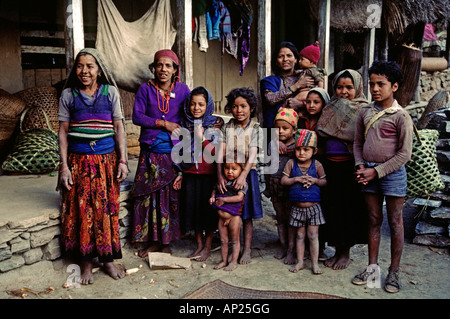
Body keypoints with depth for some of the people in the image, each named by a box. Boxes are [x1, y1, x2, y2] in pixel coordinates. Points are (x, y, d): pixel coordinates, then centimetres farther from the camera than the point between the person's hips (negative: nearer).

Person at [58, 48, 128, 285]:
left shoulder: (110, 92, 3)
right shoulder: (68, 94, 3)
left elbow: (119, 128, 3)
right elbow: (63, 132, 3)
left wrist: (122, 160, -3)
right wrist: (64, 166, -3)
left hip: (106, 159, 0)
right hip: (78, 160, 0)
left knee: (106, 209, 4)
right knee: (81, 209, 4)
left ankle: (107, 259, 19)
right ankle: (86, 262, 17)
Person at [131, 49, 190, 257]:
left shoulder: (182, 90, 3)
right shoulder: (145, 89, 2)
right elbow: (137, 116, -4)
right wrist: (163, 123, -13)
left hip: (173, 152, 0)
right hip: (150, 152, 1)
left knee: (171, 196, 3)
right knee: (148, 195, 4)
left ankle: (166, 242, 18)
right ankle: (153, 240, 19)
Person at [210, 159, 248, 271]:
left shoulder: (241, 183, -12)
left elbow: (239, 197, -23)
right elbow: (215, 190, 22)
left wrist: (224, 199, -21)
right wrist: (212, 197, 1)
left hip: (234, 217, -6)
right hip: (222, 217, 6)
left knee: (235, 240, 7)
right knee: (223, 240, 15)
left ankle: (234, 261, 15)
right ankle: (224, 260, 26)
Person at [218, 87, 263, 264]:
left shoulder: (255, 129, -2)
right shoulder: (227, 128, 4)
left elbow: (252, 155, -13)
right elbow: (221, 152, -4)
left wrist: (243, 175, -26)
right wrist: (220, 175, -17)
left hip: (246, 174, -2)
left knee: (247, 215, 5)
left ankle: (247, 250, 17)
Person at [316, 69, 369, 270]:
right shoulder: (331, 107, 13)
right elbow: (320, 136, 15)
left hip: (349, 165, -5)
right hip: (330, 165, 5)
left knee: (349, 206, 4)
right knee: (332, 206, 9)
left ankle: (346, 252, 20)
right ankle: (337, 250, 24)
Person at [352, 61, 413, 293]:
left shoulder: (401, 116, -9)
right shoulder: (365, 113, 5)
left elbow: (404, 154, -10)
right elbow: (358, 143, 12)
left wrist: (377, 171, -13)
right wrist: (360, 166, -4)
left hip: (392, 172, -4)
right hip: (369, 173, 4)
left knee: (395, 222, 6)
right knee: (374, 220, 13)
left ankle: (394, 272, 19)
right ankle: (372, 266, 25)